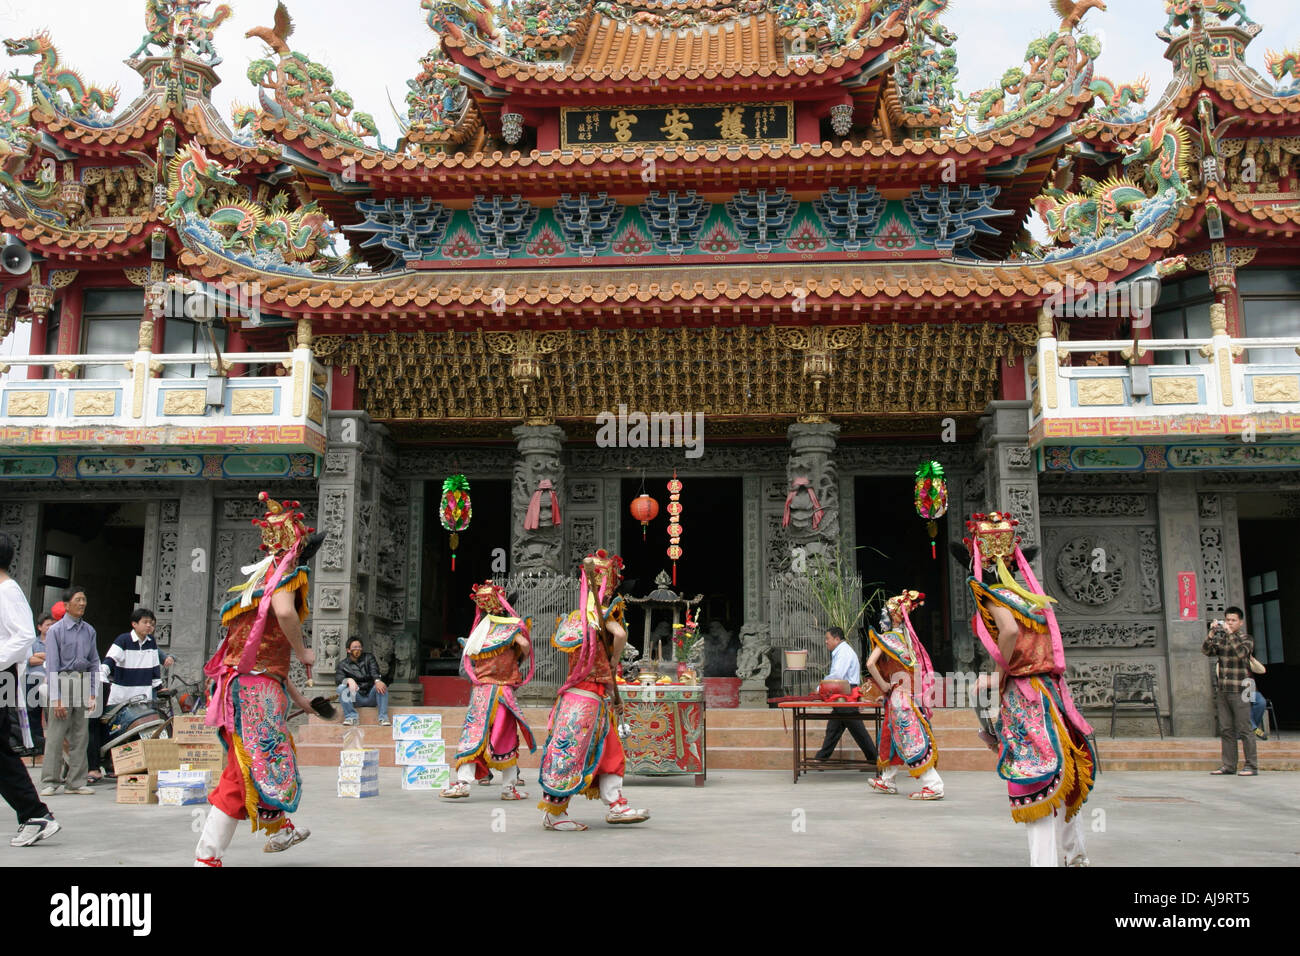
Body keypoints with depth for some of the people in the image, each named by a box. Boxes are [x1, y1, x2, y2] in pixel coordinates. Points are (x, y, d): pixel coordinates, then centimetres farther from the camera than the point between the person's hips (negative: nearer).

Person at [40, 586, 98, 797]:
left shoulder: (89, 631, 10)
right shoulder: (55, 631, -3)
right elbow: (52, 666, -7)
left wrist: (93, 694, 6)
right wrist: (56, 698, -12)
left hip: (84, 683, 5)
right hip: (63, 682, -5)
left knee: (81, 736, 6)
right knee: (55, 736, -4)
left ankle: (76, 782, 12)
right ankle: (49, 783, 4)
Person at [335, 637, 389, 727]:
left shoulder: (368, 657, 9)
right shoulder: (343, 664, 7)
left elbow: (374, 670, -11)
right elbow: (339, 677, -12)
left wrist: (377, 681, -35)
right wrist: (349, 680, -37)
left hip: (371, 697, 0)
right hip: (356, 698, 0)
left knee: (382, 686, -29)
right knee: (341, 687, -26)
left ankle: (383, 717, -30)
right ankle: (351, 716, -26)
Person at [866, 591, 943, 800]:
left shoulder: (886, 638, -11)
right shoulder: (906, 636, 11)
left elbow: (870, 663, -23)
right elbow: (915, 665, 19)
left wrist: (883, 686, -12)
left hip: (899, 695, -8)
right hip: (910, 694, 8)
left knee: (911, 740, -8)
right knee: (891, 735, 17)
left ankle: (933, 785, -11)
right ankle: (887, 781, 27)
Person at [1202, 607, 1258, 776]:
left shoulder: (1246, 639, 0)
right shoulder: (1220, 639, 13)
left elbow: (1242, 652, -20)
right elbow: (1207, 651, -1)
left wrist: (1230, 633, -21)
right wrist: (1212, 633, -12)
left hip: (1239, 692, -5)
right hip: (1223, 691, 5)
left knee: (1244, 729, -4)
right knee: (1226, 730, 7)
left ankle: (1251, 766, 3)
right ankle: (1228, 765, 11)